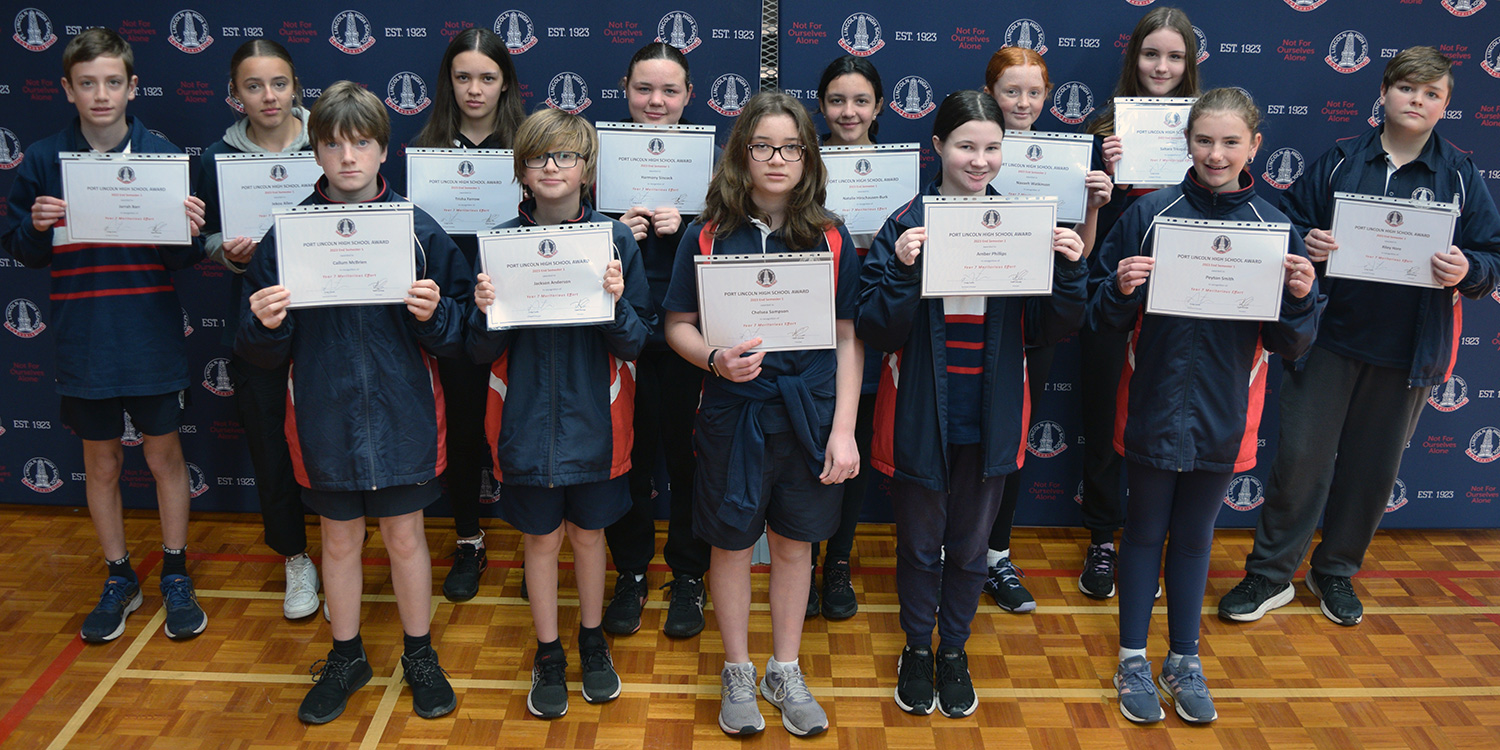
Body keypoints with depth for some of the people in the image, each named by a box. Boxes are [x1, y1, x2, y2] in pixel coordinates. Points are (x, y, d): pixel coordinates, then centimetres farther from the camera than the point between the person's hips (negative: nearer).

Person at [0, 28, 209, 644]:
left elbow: (184, 258, -2)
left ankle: (175, 576, 27)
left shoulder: (161, 155, -4)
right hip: (82, 339, 2)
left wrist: (188, 234, -23)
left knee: (165, 457, 10)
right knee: (101, 463, 14)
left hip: (151, 339, -1)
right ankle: (119, 580, 31)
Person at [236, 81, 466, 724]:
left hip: (401, 416, -1)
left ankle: (419, 656, 33)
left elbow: (456, 337, -2)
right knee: (340, 539, 16)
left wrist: (434, 314, -23)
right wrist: (266, 325, -20)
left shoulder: (419, 230, -6)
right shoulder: (286, 235, -3)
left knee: (405, 535, 12)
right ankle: (346, 658, 37)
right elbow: (262, 352, 1)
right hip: (324, 419, 1)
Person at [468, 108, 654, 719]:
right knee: (541, 536, 12)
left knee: (588, 531, 15)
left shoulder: (615, 239, -6)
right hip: (526, 422, 0)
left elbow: (636, 345, -6)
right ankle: (548, 653, 31)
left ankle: (592, 640, 37)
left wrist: (617, 303, -25)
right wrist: (486, 311, -21)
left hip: (594, 419, 0)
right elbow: (484, 353, -1)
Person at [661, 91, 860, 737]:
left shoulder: (830, 237, -1)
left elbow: (848, 338, 0)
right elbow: (678, 324, 3)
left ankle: (785, 672, 33)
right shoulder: (708, 236, -3)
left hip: (811, 414, 1)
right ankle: (737, 673, 31)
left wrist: (844, 431, -5)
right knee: (731, 543, 10)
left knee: (795, 542, 13)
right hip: (734, 412, -1)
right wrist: (715, 359, -19)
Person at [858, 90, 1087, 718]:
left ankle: (954, 651, 39)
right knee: (920, 543, 15)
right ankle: (916, 648, 38)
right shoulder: (906, 224, -9)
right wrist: (901, 269, -29)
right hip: (920, 416, -2)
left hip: (990, 418, 2)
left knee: (970, 545, 18)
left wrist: (1070, 270, -16)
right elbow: (876, 331, -13)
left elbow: (1048, 330, 0)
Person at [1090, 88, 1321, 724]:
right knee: (1145, 531, 12)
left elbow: (1288, 345, 1)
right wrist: (1121, 289, -23)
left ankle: (1184, 660, 34)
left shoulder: (1273, 227, -3)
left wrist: (1301, 297, -18)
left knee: (1195, 536, 16)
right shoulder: (1149, 214, -8)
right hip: (1154, 405, -1)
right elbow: (1105, 320, -3)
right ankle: (1133, 660, 28)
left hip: (1223, 414, 2)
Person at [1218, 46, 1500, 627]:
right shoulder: (1340, 161, 3)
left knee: (1373, 466, 11)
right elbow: (1287, 224, 4)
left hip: (1406, 350, 1)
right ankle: (1271, 573, 13)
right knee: (1301, 456, -2)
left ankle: (1336, 571, 31)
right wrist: (1305, 246, -18)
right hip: (1328, 336, -1)